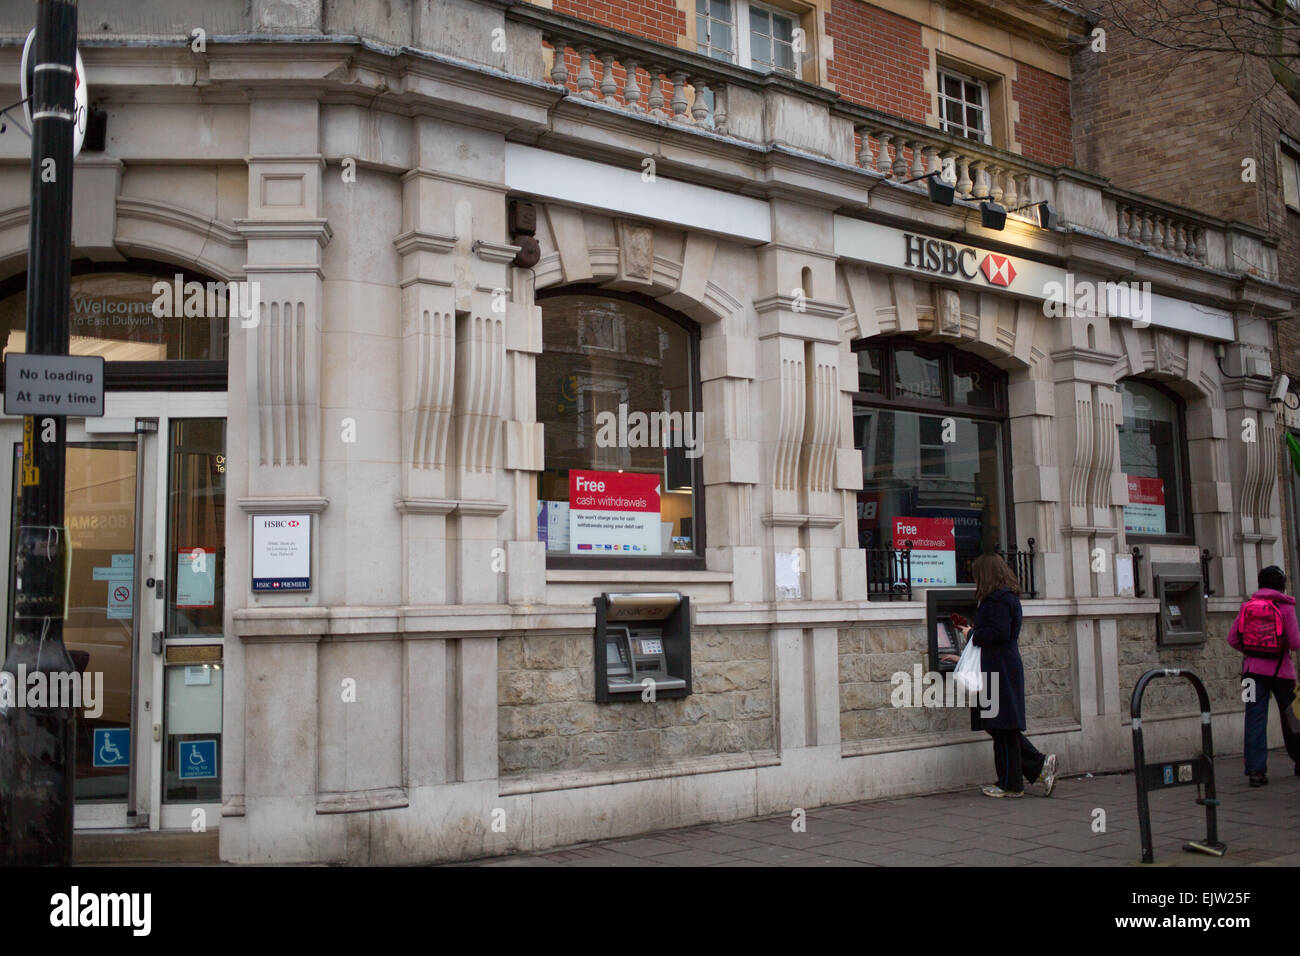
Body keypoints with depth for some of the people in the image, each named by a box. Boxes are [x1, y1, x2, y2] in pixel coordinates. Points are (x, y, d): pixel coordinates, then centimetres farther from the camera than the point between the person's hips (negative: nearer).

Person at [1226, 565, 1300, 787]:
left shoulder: (1247, 606, 2)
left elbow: (1232, 638, 1)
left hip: (1254, 669, 2)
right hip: (1281, 670, -2)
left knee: (1255, 719, -1)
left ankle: (1256, 770, -7)